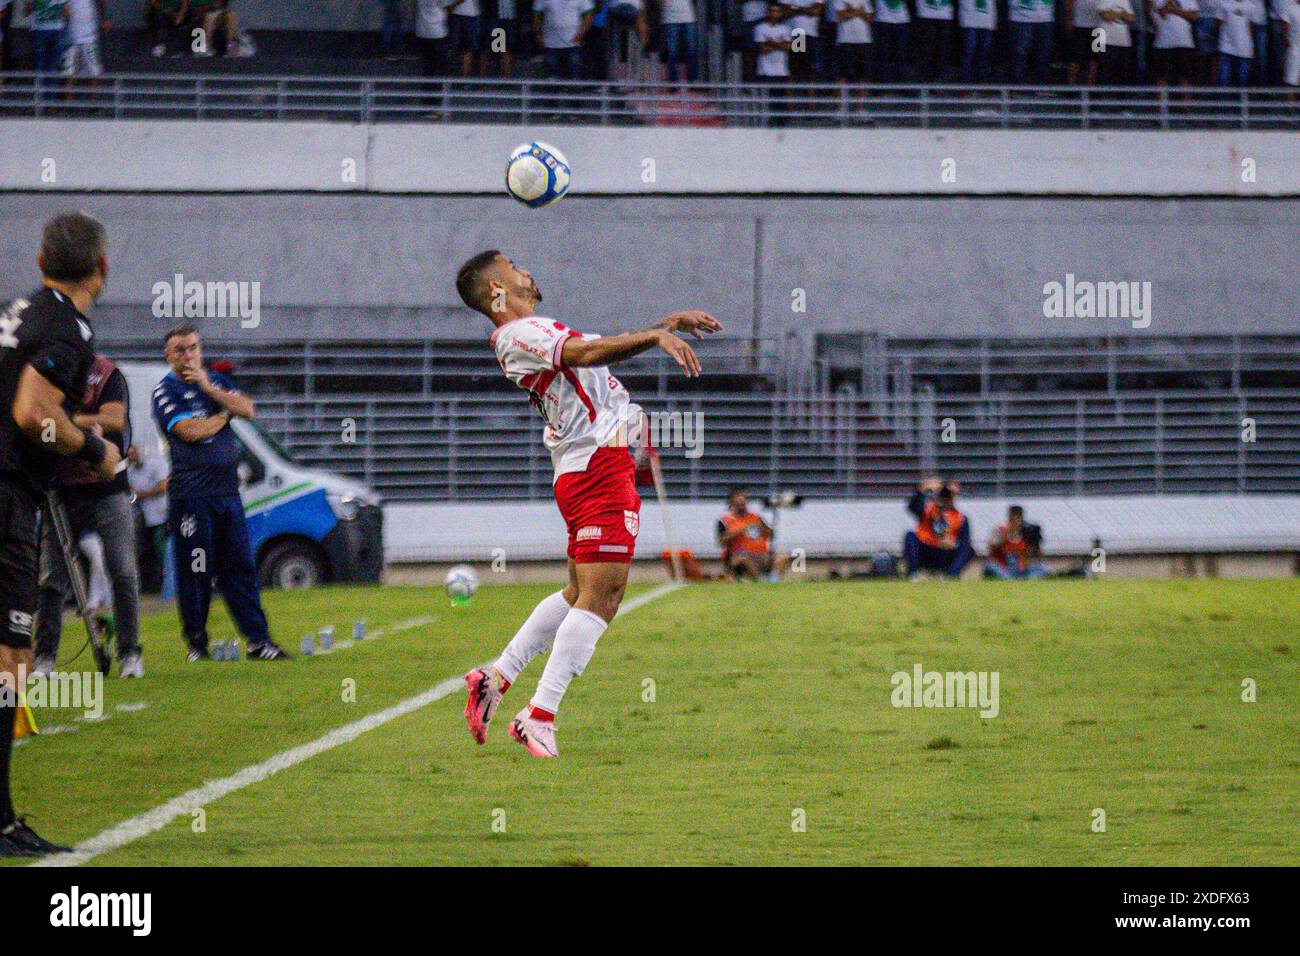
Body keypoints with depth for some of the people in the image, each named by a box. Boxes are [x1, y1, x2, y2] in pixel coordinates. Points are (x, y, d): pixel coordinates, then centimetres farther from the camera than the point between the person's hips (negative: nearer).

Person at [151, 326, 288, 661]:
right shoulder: (166, 390, -1)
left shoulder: (216, 381, 17)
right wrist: (225, 414, 1)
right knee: (195, 570, -4)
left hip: (227, 491, 5)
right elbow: (188, 430, -14)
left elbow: (247, 410, 2)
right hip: (190, 492, -5)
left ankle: (258, 640, 4)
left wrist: (208, 387, -6)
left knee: (240, 566, 4)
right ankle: (196, 643, 4)